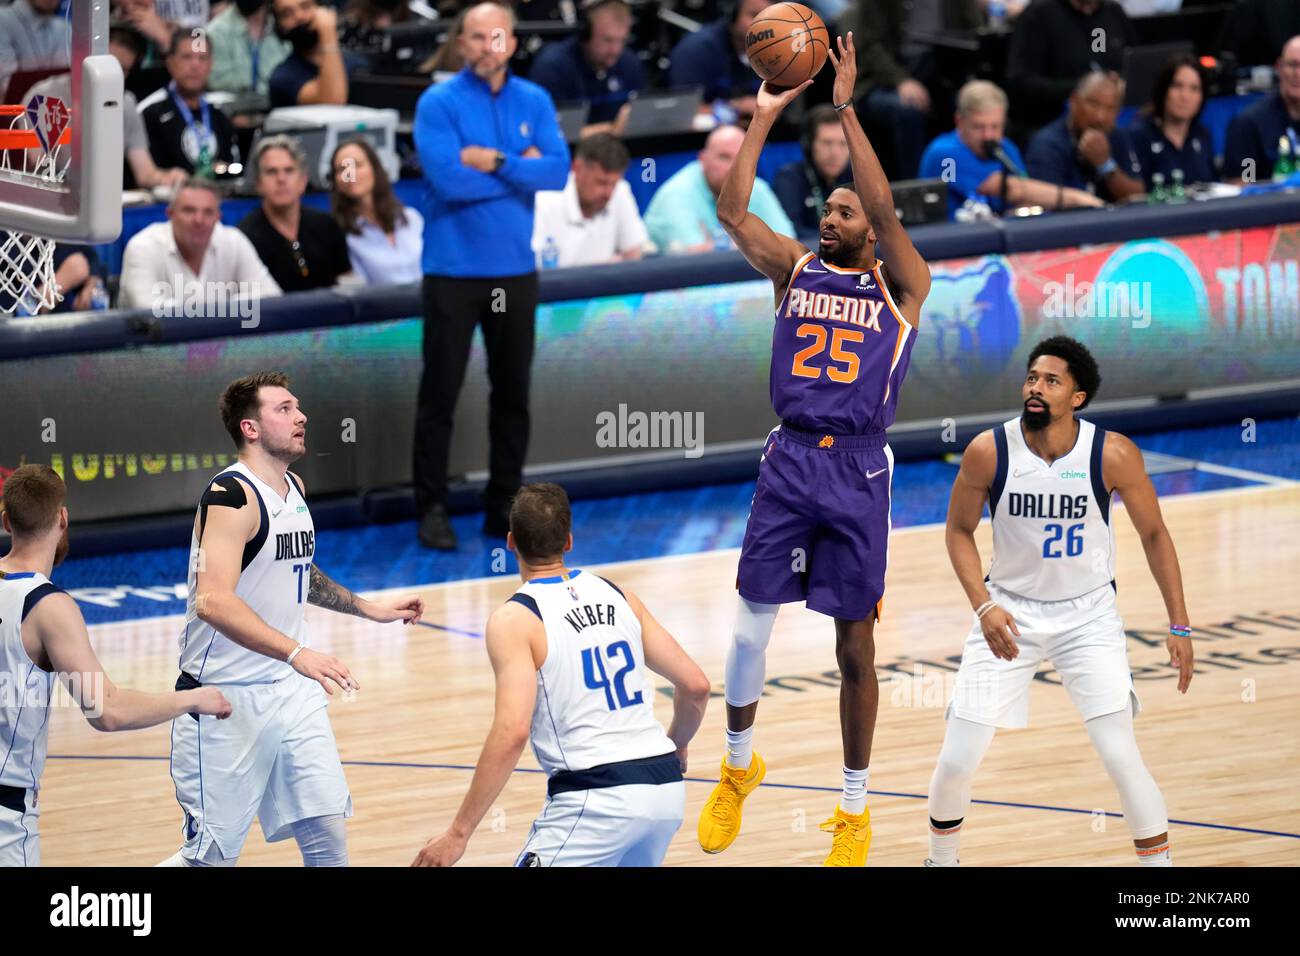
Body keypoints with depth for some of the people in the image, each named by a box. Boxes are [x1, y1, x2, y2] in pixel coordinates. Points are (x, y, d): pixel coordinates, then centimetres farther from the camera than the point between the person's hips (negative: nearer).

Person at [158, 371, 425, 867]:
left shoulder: (293, 488, 10)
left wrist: (368, 608, 26)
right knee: (211, 856, -4)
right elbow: (213, 600, -31)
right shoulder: (232, 496, -18)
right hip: (226, 696, -8)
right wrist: (296, 653, -39)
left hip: (291, 692, 8)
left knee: (328, 834, 2)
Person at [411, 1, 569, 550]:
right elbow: (448, 179, -19)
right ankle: (432, 506, 6)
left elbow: (557, 171, -6)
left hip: (515, 268, 4)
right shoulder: (438, 103, -7)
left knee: (513, 392, 9)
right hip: (453, 269, -4)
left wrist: (494, 162, -15)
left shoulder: (534, 102, 6)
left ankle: (504, 504, 17)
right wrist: (520, 171, -9)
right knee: (441, 391, -1)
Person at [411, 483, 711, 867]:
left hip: (595, 801, -7)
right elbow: (696, 685, 12)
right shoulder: (617, 596, 12)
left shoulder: (514, 620, -6)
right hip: (666, 788, 7)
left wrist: (458, 833, -15)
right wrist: (676, 746, 33)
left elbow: (512, 731, -17)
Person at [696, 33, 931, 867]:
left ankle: (856, 808, 15)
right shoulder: (795, 269, 10)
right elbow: (731, 210, -1)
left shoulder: (901, 286, 2)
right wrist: (766, 116, -4)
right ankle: (739, 767, 26)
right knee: (750, 626, 2)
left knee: (855, 644, 4)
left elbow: (886, 211, -14)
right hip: (788, 462, 2)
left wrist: (846, 110, -15)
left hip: (858, 472, -2)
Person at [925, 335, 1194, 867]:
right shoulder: (988, 452, -17)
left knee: (1120, 755, -14)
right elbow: (959, 531, -1)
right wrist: (984, 606, -16)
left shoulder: (1113, 455, -18)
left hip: (1087, 614, -1)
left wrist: (1179, 627, -4)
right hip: (1009, 611, 1)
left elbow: (1154, 534, -4)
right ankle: (941, 860, 27)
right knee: (957, 759, -1)